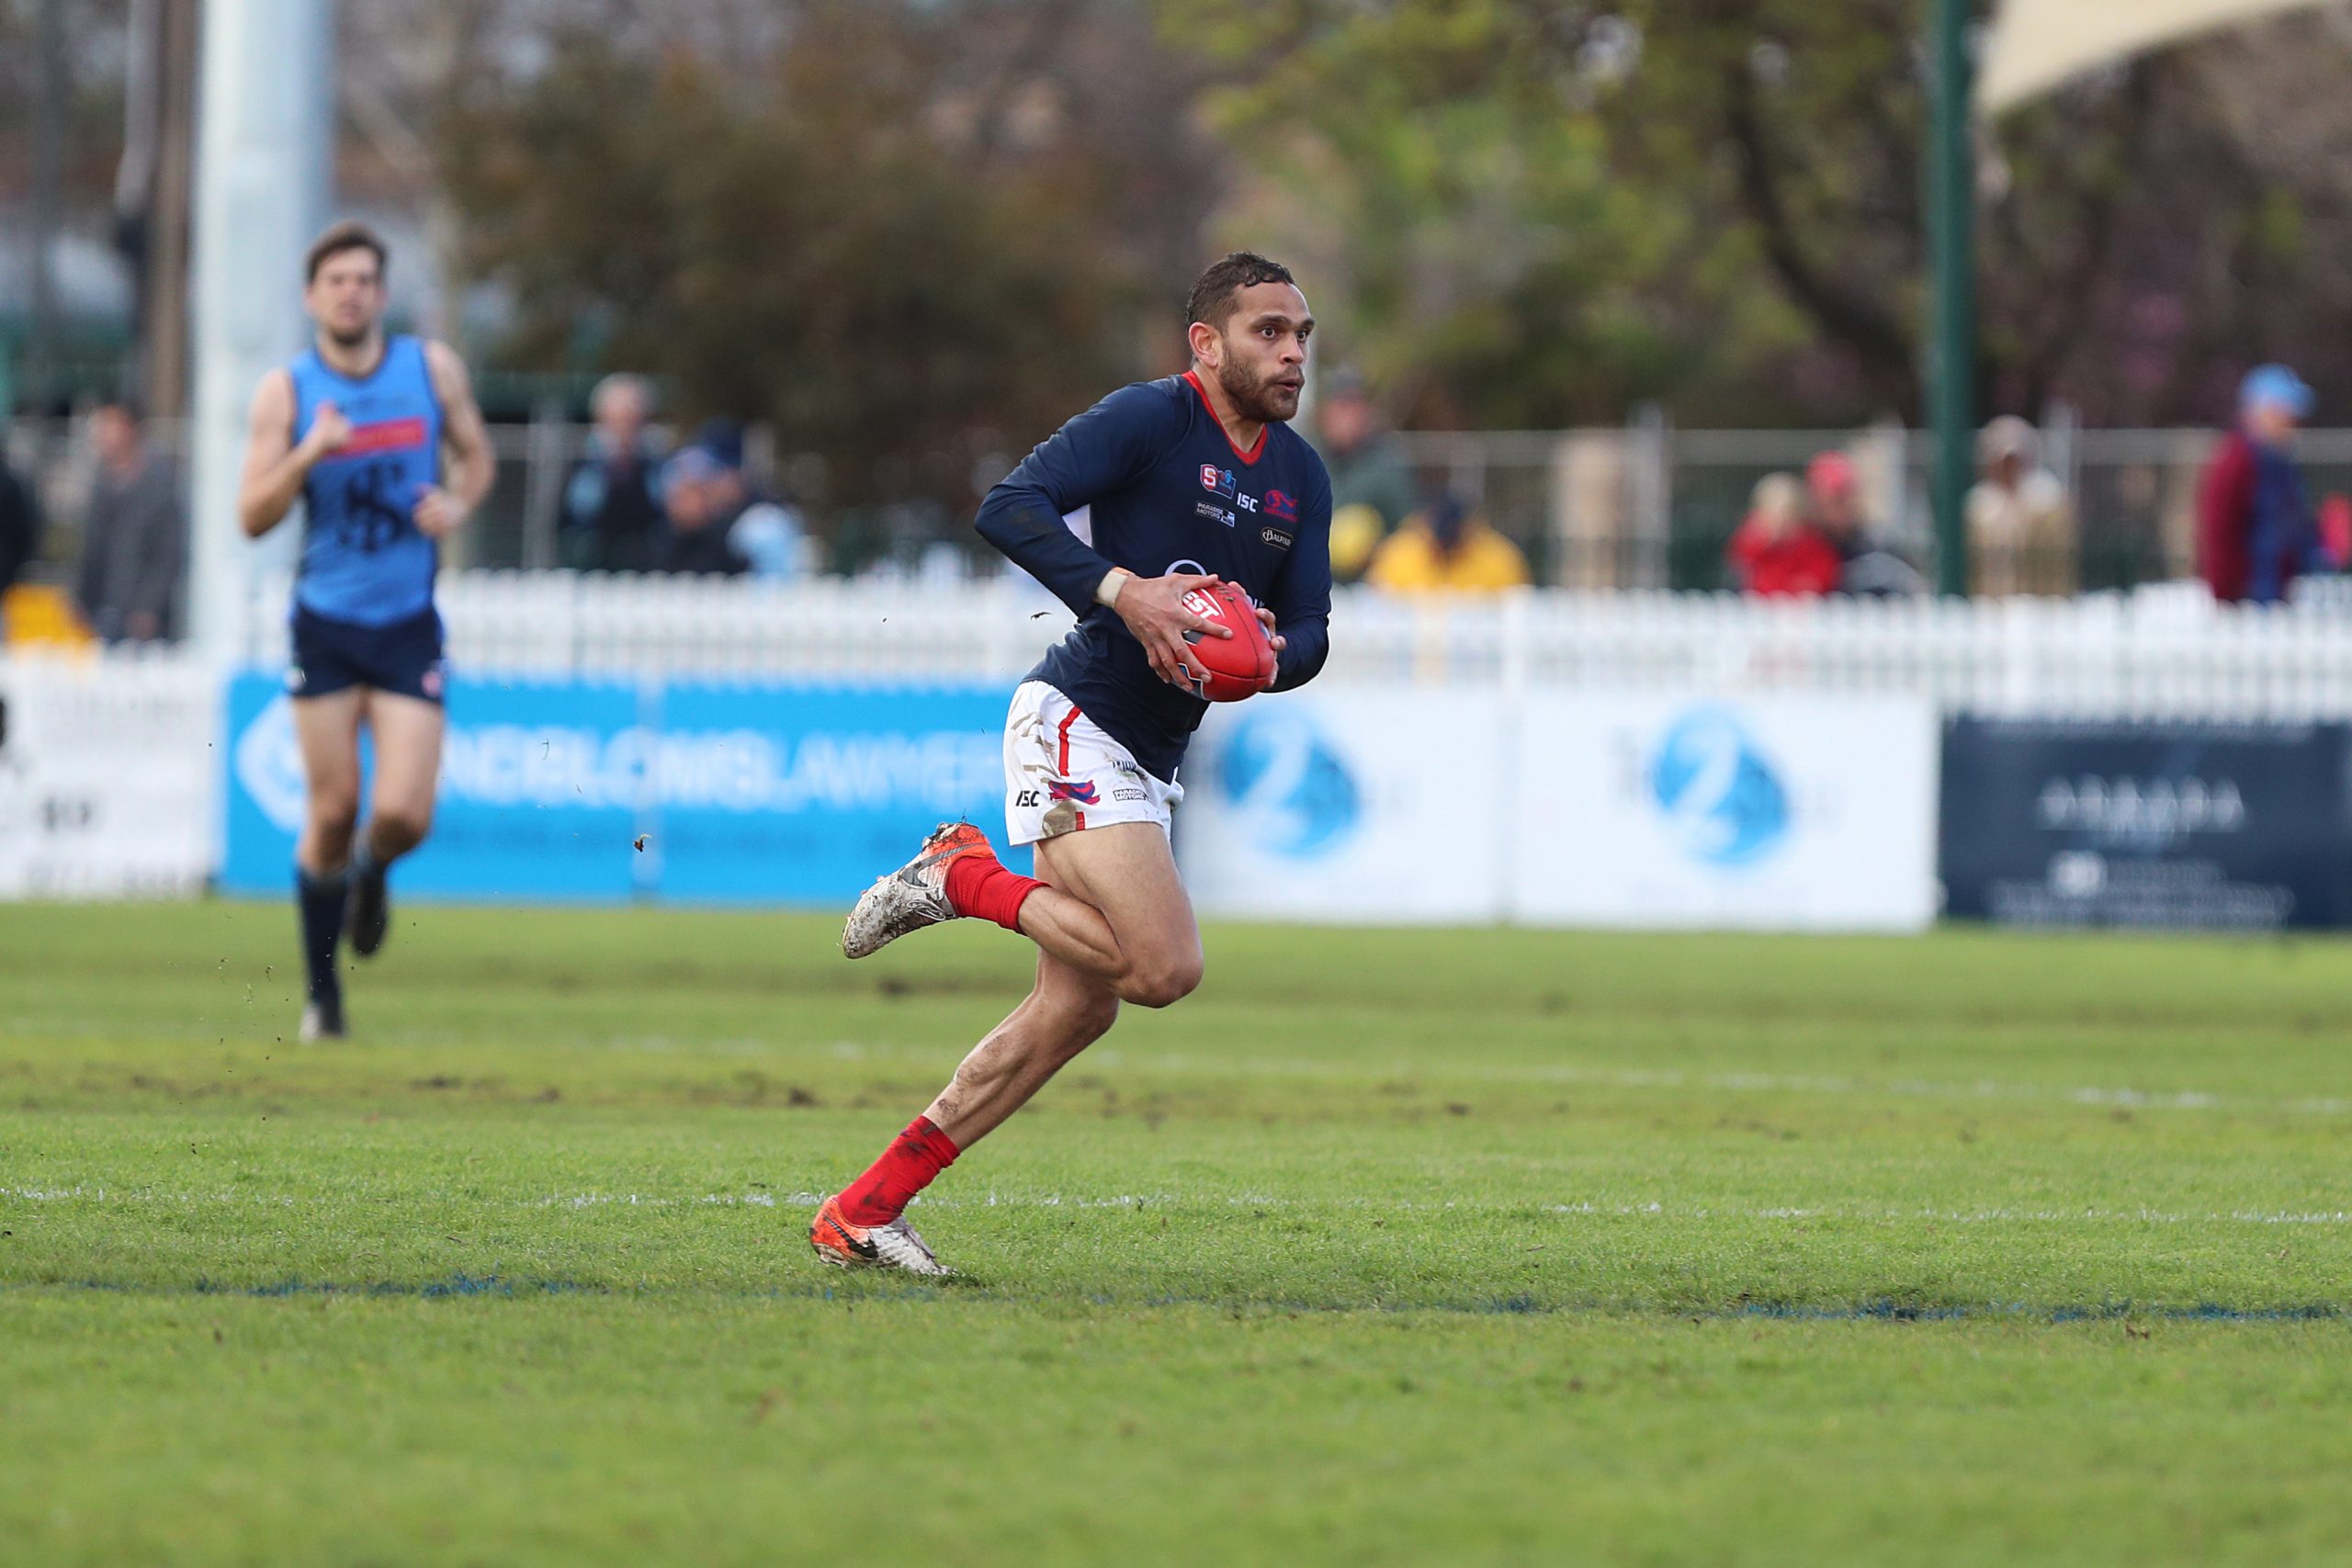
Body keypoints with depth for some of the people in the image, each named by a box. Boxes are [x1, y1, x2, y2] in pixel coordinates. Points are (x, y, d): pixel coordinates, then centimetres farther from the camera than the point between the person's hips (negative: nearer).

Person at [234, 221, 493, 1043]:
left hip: (409, 626, 1)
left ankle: (370, 874, 28)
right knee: (331, 811, -1)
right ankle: (323, 997, 14)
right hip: (326, 626, -1)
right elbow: (252, 517, -7)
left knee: (403, 813, -10)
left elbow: (475, 455, 15)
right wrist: (308, 454, -23)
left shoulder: (433, 369, 0)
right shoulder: (287, 391, -4)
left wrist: (458, 504, -6)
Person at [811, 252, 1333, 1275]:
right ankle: (963, 876, -2)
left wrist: (1271, 656, -10)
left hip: (1150, 760, 9)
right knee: (1164, 967, -23)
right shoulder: (1149, 419, -11)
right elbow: (1009, 510, -21)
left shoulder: (1299, 476, 13)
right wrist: (1124, 591, -31)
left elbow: (1309, 632, 14)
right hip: (1076, 722, -9)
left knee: (1077, 1009, 7)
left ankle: (863, 1211, 12)